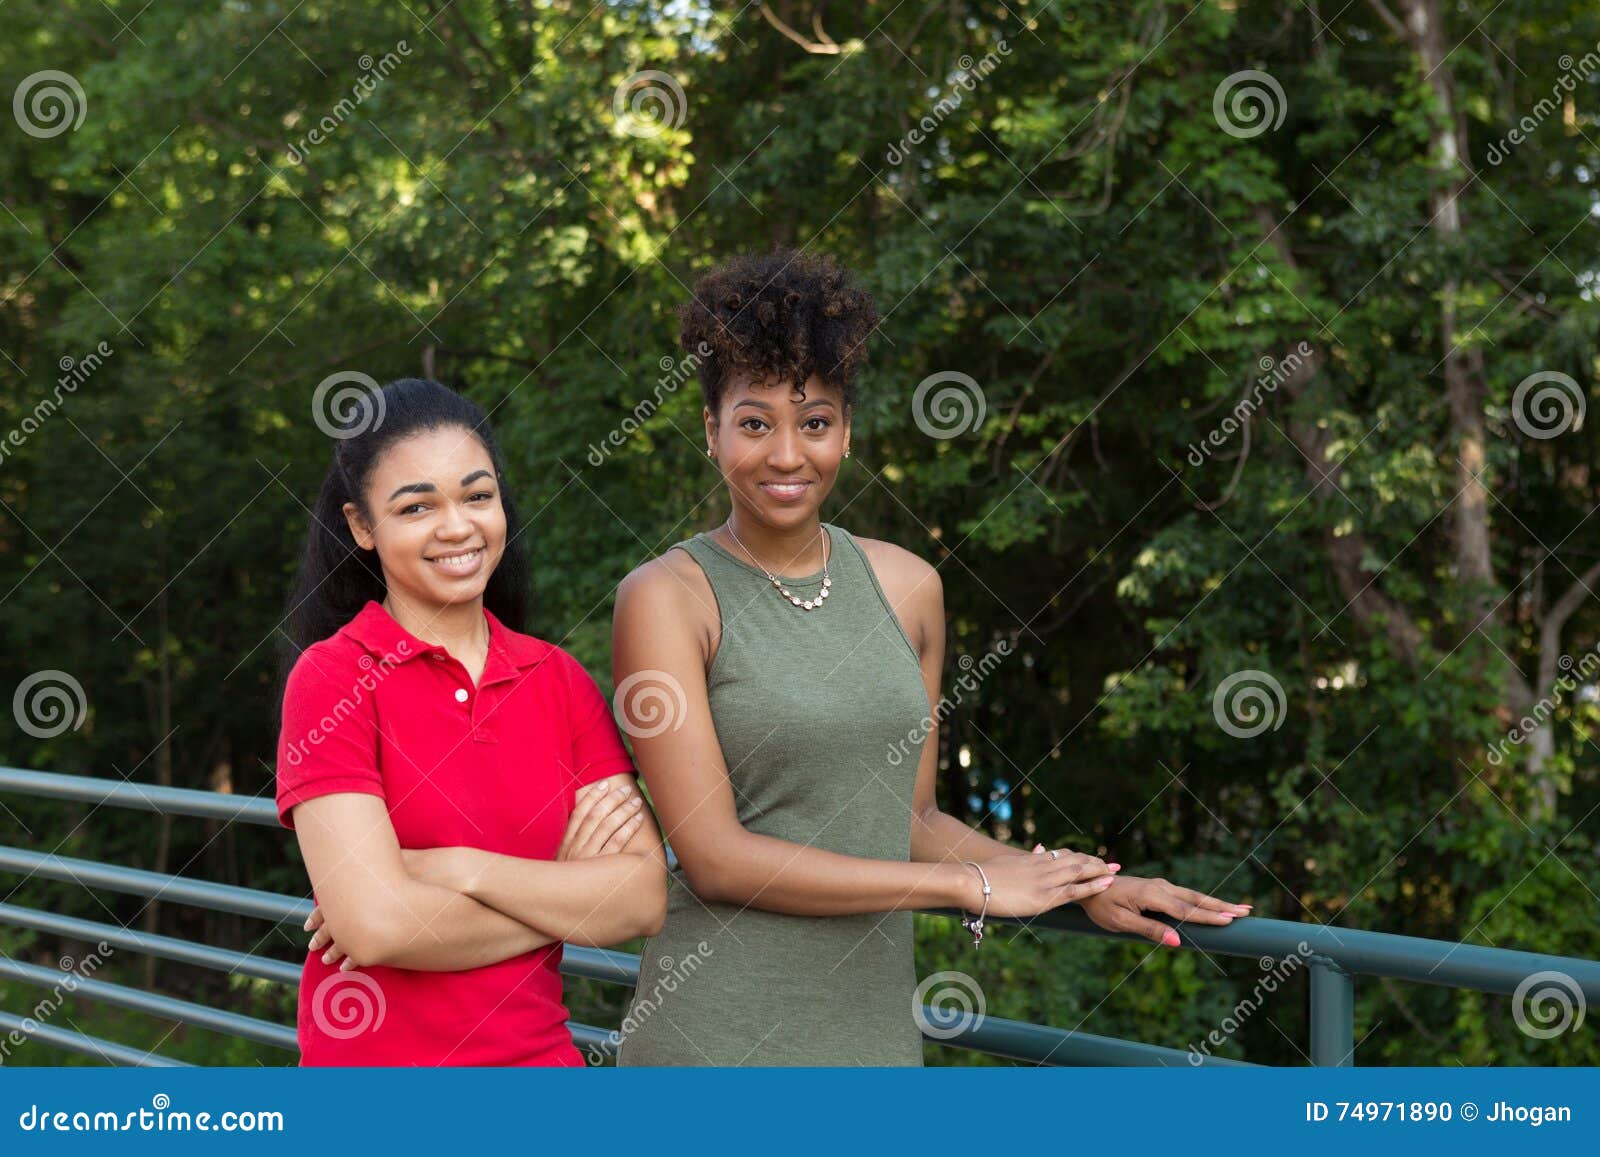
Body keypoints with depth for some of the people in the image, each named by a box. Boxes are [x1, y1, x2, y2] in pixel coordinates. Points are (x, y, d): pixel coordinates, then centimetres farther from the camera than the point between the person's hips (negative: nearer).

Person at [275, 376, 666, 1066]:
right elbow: (373, 924, -21)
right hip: (376, 1055, -4)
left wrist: (460, 870, -19)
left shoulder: (561, 680, 1)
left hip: (539, 1050, 4)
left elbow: (644, 899, -9)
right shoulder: (332, 676, -11)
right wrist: (565, 892, -12)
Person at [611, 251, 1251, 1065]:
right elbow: (715, 856, -14)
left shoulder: (907, 587, 7)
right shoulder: (667, 597, -8)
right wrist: (974, 884, -13)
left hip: (874, 1026, 4)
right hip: (718, 1032, -4)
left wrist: (1087, 885, 3)